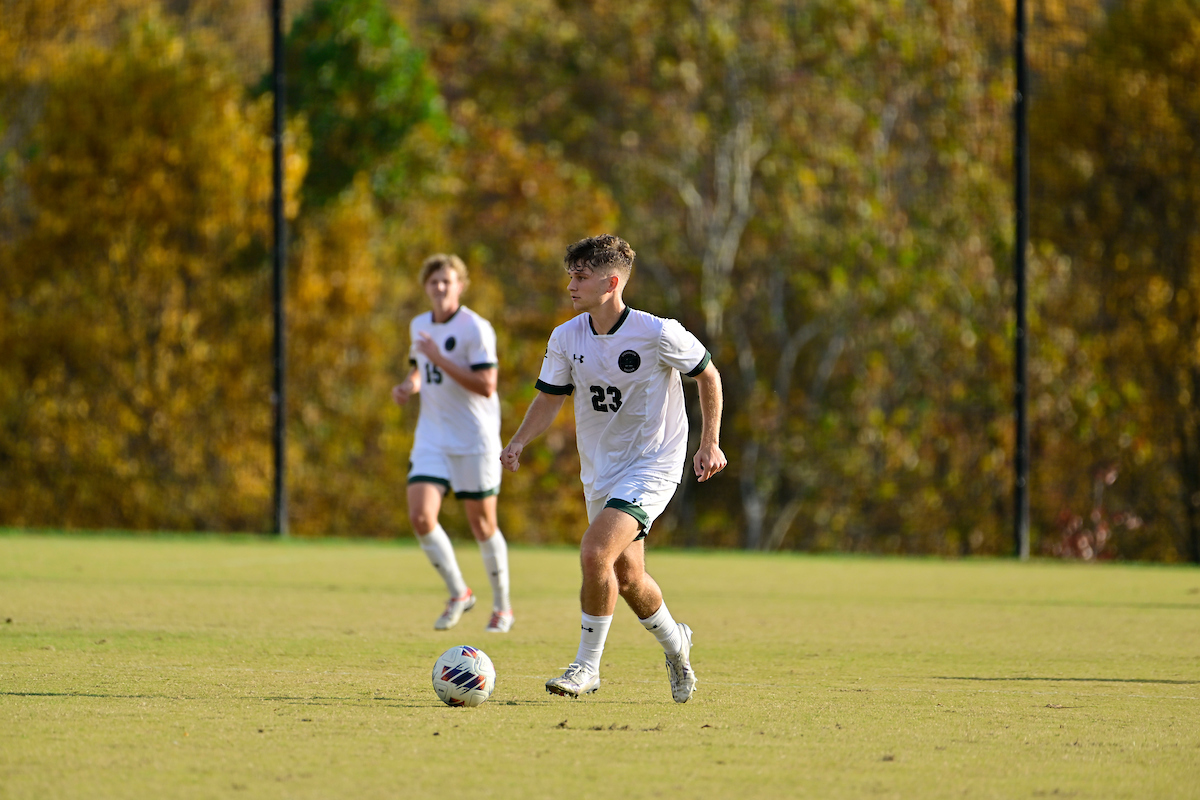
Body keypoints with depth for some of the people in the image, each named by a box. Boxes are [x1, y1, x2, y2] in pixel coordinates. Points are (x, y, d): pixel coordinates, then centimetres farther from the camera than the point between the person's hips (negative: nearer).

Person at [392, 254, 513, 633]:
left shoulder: (476, 328, -13)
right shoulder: (419, 325, 9)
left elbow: (486, 386, -20)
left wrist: (440, 359, -24)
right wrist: (408, 386, 3)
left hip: (475, 441, -5)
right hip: (432, 439, 5)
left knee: (481, 524, 3)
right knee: (420, 516, -12)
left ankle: (502, 606, 22)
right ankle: (458, 594, 7)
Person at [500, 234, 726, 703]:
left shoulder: (658, 334, -18)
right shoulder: (566, 338, -5)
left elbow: (707, 374, -3)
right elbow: (550, 397, 6)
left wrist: (710, 443, -4)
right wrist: (519, 441, -11)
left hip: (652, 466, -6)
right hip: (600, 469, 6)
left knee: (595, 552, -23)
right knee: (627, 577, 15)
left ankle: (587, 667, -11)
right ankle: (675, 644, 43)